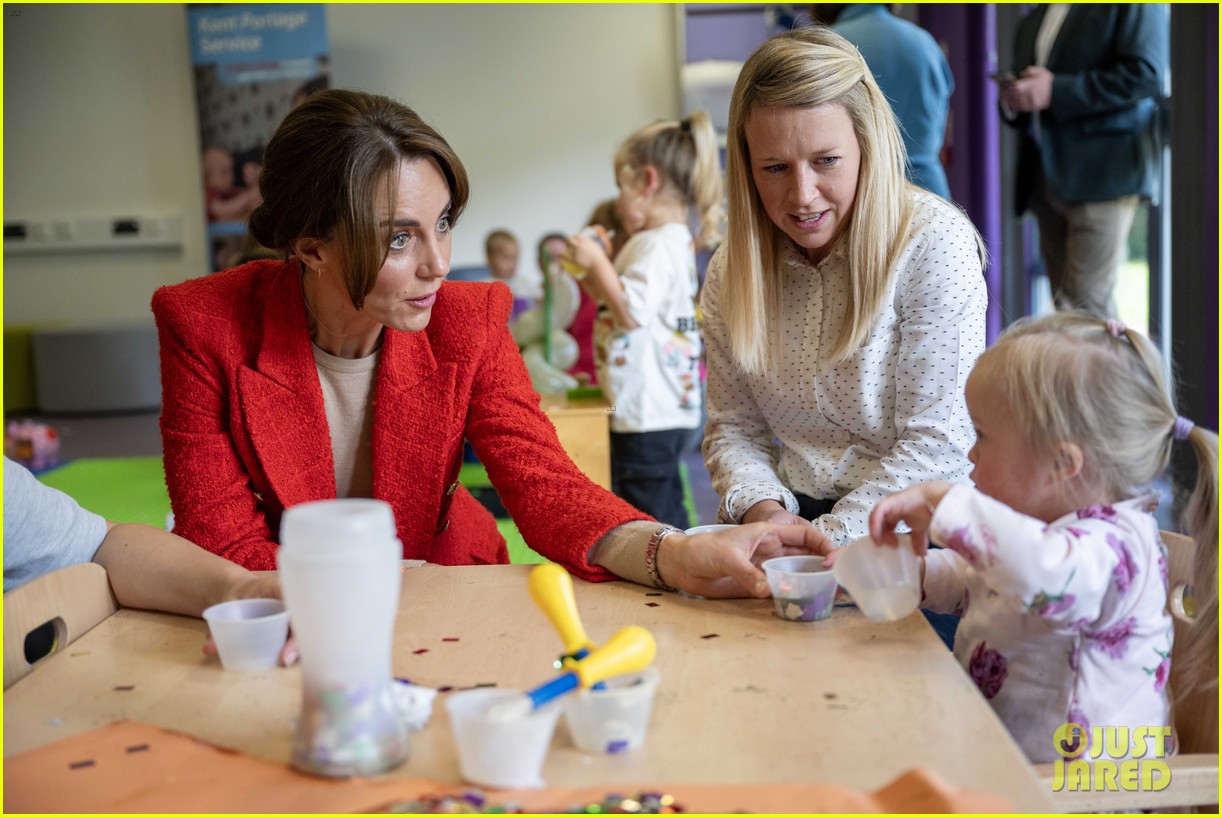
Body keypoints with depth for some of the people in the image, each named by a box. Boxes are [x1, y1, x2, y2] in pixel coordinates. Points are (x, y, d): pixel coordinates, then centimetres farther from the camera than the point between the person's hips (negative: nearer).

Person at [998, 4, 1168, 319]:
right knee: (1064, 308, 7)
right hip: (1046, 177, 7)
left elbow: (1145, 75, -15)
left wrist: (1055, 91, -18)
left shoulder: (1133, 8, 0)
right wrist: (1013, 102, 1)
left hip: (1102, 174, -7)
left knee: (1086, 305, -13)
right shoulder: (1032, 21, 21)